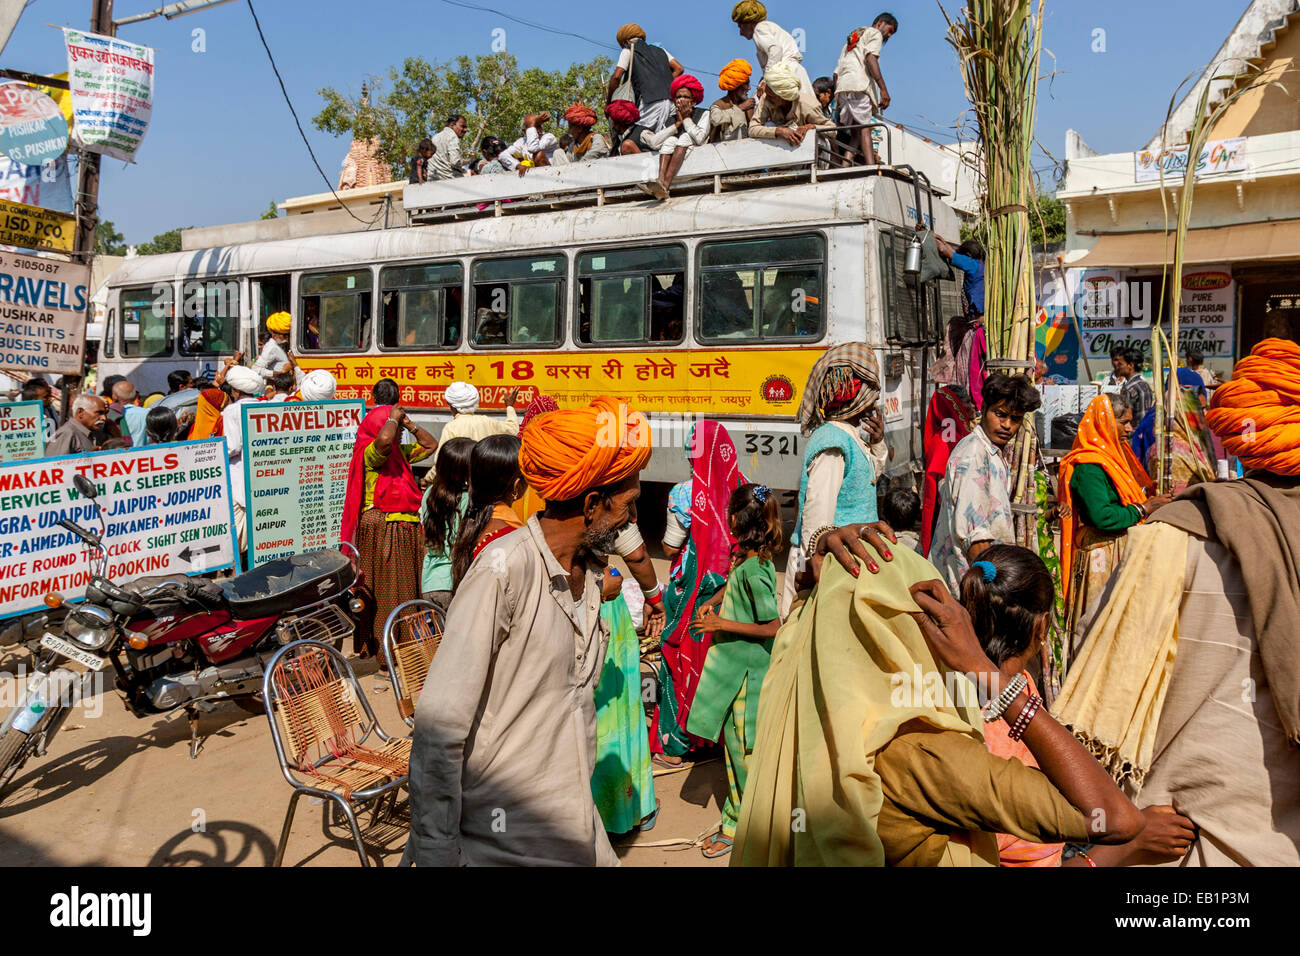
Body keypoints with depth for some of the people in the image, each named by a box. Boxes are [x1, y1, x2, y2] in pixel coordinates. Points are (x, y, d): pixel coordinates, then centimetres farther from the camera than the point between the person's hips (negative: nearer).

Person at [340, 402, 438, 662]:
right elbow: (384, 439, -32)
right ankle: (385, 653, 1)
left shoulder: (401, 452, 17)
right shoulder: (370, 453, -9)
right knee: (386, 592, -5)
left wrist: (409, 424, 12)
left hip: (405, 531, 8)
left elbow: (431, 445, 24)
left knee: (406, 590, 11)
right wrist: (393, 417, -13)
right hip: (381, 530, -8)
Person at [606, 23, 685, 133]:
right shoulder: (659, 50, 29)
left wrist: (608, 102, 11)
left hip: (651, 102, -5)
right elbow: (678, 68, 19)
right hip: (672, 100, 5)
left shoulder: (628, 51, 13)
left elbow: (616, 76, 3)